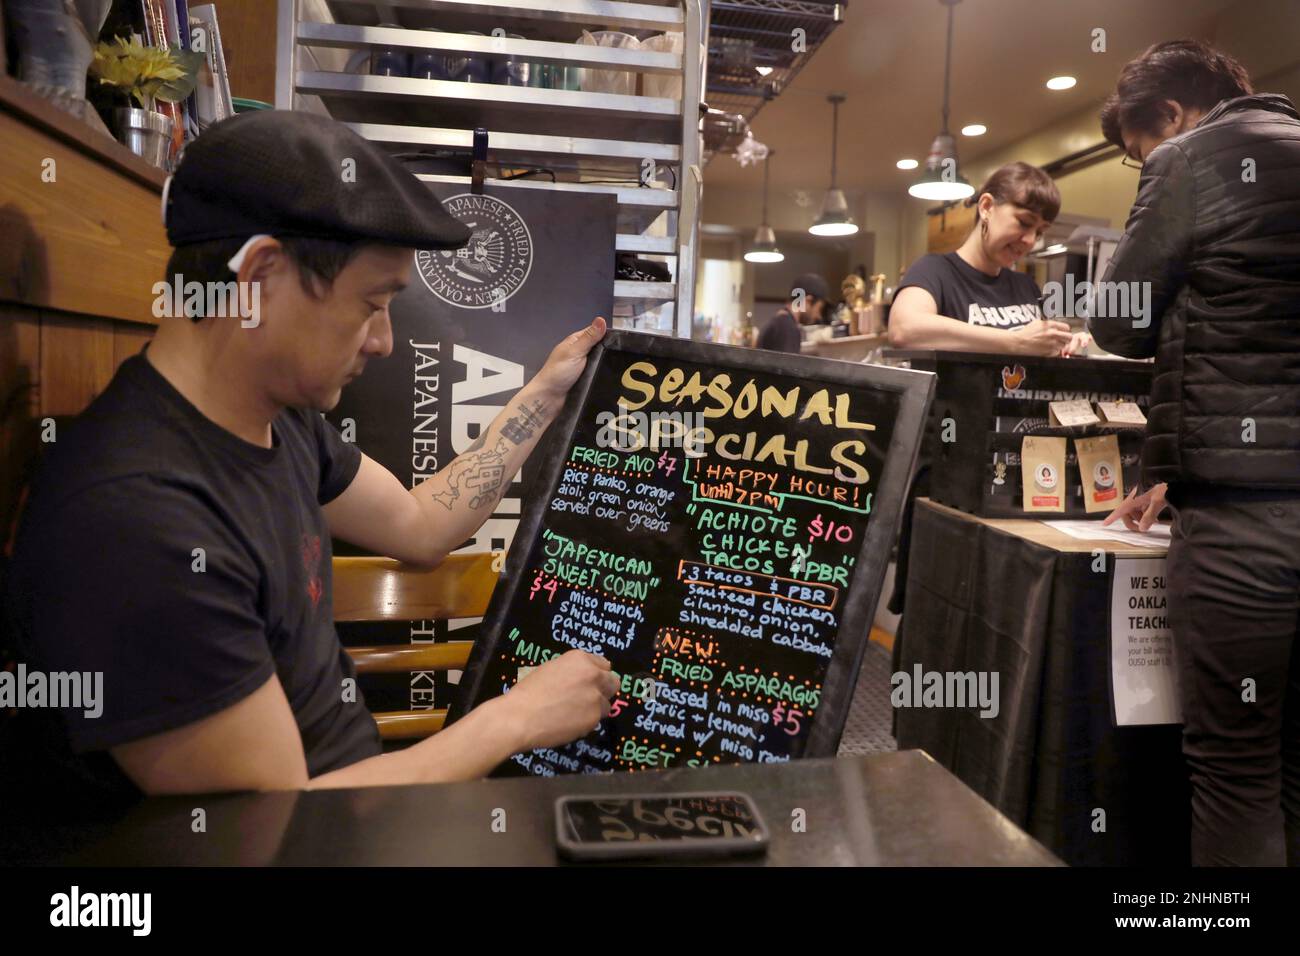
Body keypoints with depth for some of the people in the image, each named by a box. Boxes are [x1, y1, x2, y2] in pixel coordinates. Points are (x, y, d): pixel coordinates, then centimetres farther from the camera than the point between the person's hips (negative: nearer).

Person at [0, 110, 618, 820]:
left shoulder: (279, 419, -2)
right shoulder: (133, 520, -30)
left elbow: (420, 527, 12)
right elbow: (270, 823, -25)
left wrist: (544, 393, 14)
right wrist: (519, 717, -16)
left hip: (355, 765, 8)